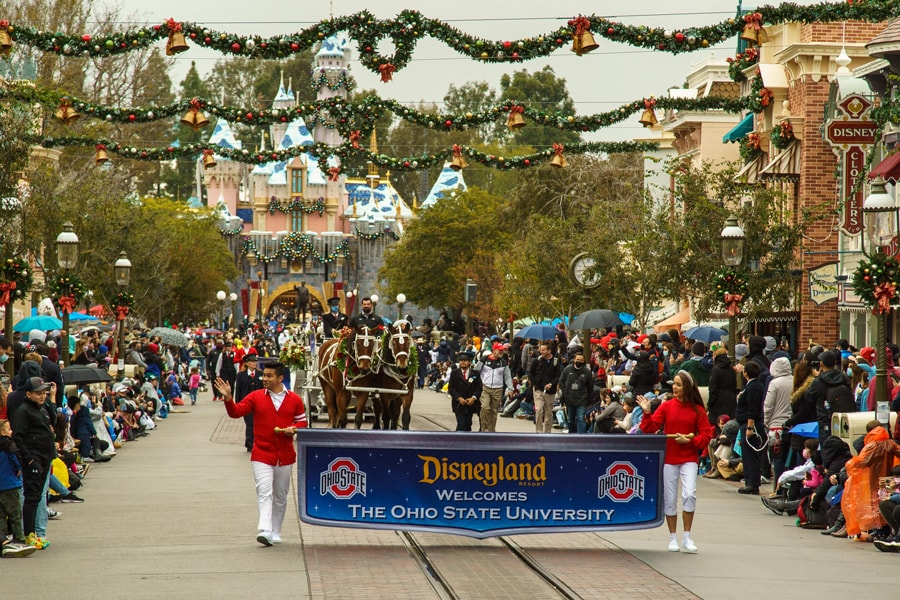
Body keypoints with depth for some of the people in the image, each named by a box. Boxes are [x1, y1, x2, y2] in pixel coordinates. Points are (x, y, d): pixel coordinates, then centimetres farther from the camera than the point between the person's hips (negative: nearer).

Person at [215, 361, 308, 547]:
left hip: (285, 455, 2)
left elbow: (302, 421, 11)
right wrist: (228, 398, -24)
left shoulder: (294, 400, 3)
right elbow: (236, 412, -7)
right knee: (264, 492, -16)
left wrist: (293, 429, -10)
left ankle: (275, 532, 24)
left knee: (281, 496, 12)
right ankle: (265, 531, -26)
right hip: (262, 454, -2)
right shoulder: (255, 397, -1)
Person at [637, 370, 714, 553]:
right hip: (669, 458, 1)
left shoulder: (697, 410, -1)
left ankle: (687, 538, -5)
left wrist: (690, 440, -15)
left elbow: (706, 434, -1)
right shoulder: (666, 406, 1)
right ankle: (673, 538, 18)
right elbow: (649, 428, -3)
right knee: (670, 500, 5)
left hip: (689, 458, -1)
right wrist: (647, 412, -18)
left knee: (689, 495, -17)